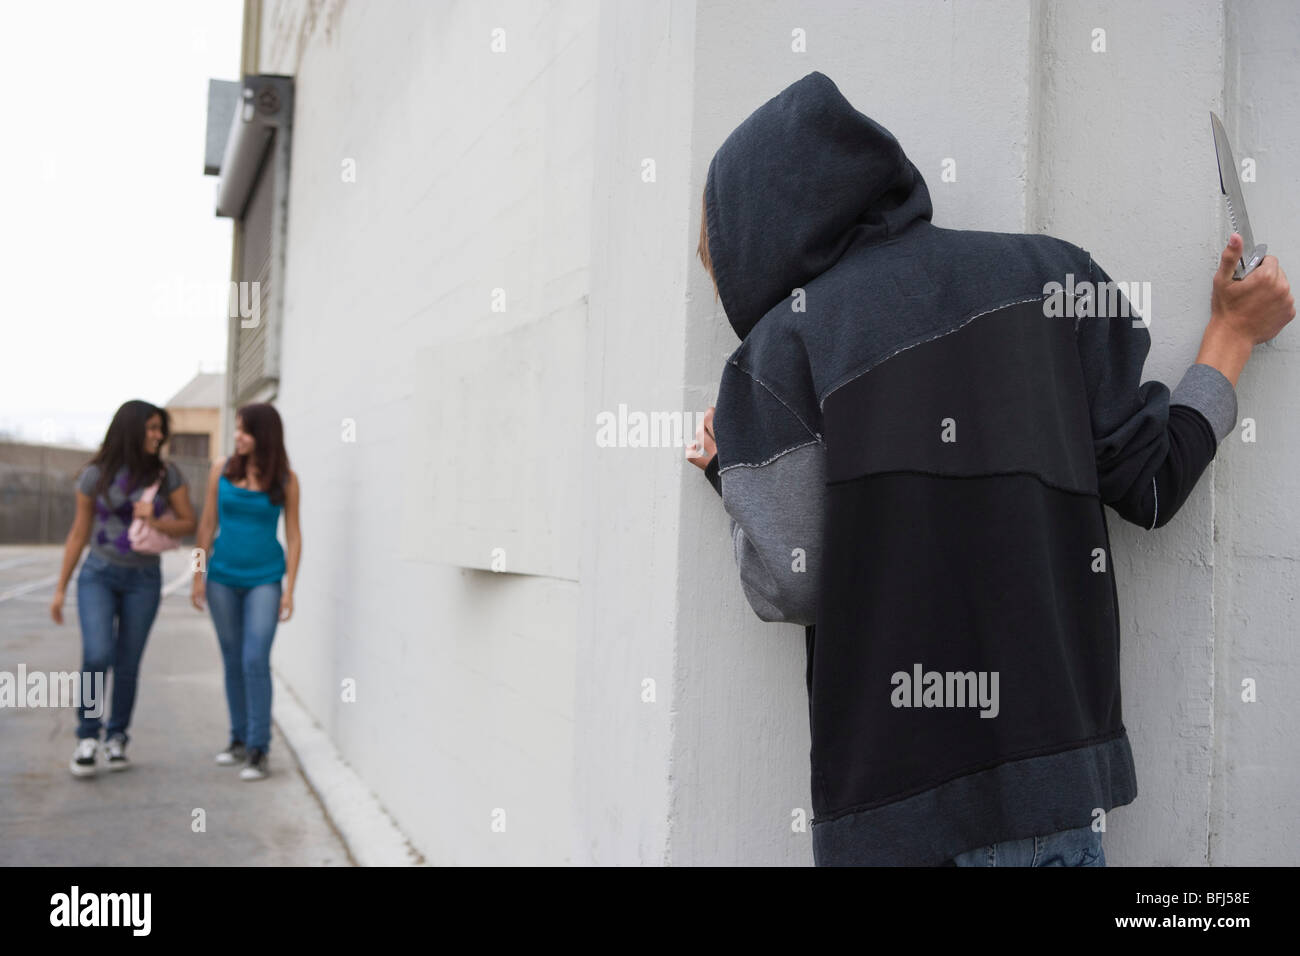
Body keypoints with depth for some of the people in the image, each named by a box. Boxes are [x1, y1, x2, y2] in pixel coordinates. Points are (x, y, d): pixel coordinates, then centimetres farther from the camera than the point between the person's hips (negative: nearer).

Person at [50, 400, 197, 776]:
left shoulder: (166, 473, -2)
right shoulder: (95, 475, -2)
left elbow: (188, 523, 4)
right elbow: (79, 533, 5)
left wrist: (157, 522, -17)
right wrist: (61, 588, 7)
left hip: (143, 580, 1)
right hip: (98, 575, -1)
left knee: (127, 664, 2)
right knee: (97, 656, -17)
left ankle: (116, 740, 18)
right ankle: (87, 737, 1)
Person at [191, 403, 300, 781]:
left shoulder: (285, 480, -5)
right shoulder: (222, 469, 1)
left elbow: (293, 535, -1)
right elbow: (208, 524, 6)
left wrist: (289, 590, -5)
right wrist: (199, 576, 4)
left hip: (265, 579, -3)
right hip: (223, 578, 3)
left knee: (255, 661, -12)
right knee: (232, 662, 11)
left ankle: (259, 750, -7)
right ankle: (239, 739, 24)